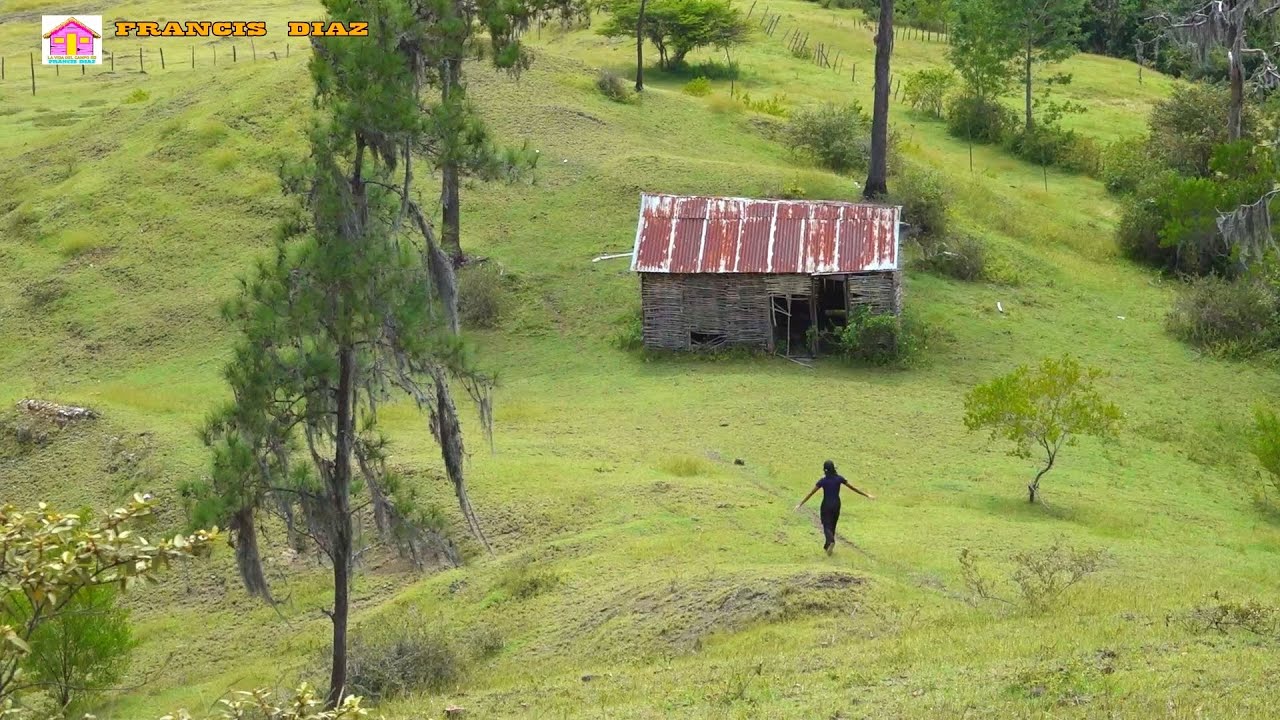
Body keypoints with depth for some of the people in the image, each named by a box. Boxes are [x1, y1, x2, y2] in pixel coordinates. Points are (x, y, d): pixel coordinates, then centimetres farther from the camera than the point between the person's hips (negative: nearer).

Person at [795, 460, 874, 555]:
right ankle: (827, 546, 27)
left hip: (826, 505, -4)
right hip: (836, 505, 4)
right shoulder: (839, 479, -6)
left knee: (827, 526, -1)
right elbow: (853, 488, -1)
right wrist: (867, 495, 7)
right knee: (832, 526, 19)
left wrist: (801, 504, -8)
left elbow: (811, 493, -13)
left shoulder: (823, 481, -14)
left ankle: (831, 542, -29)